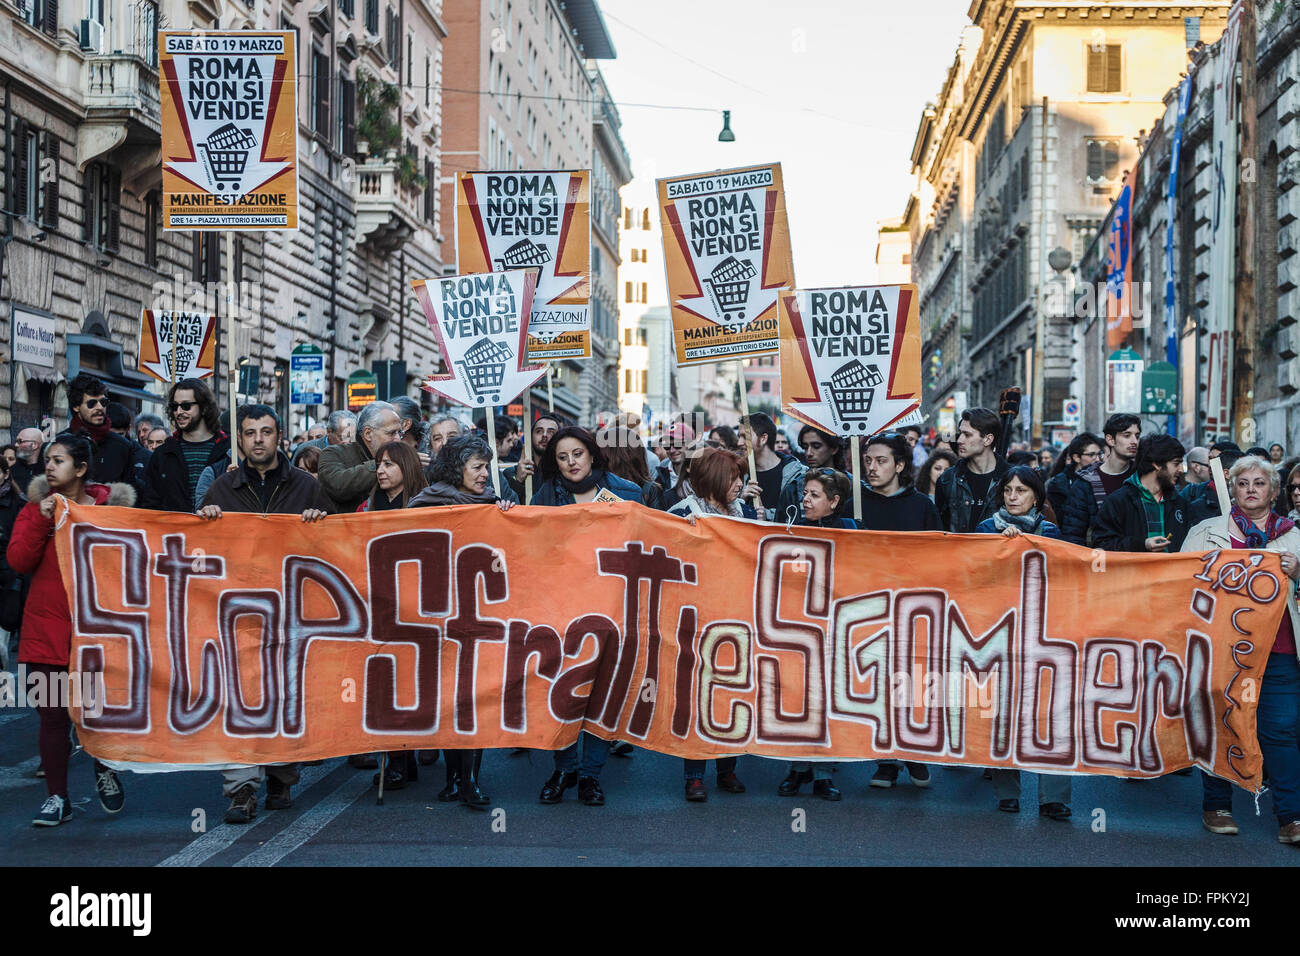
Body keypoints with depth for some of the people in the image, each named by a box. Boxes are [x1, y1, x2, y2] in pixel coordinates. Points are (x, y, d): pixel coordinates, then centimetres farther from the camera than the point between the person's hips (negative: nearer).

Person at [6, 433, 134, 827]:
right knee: (53, 716, 2)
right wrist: (41, 520, -13)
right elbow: (18, 560, -4)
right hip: (46, 627, 2)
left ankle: (104, 770, 31)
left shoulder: (111, 505, 2)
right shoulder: (37, 505, 7)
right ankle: (57, 797, 14)